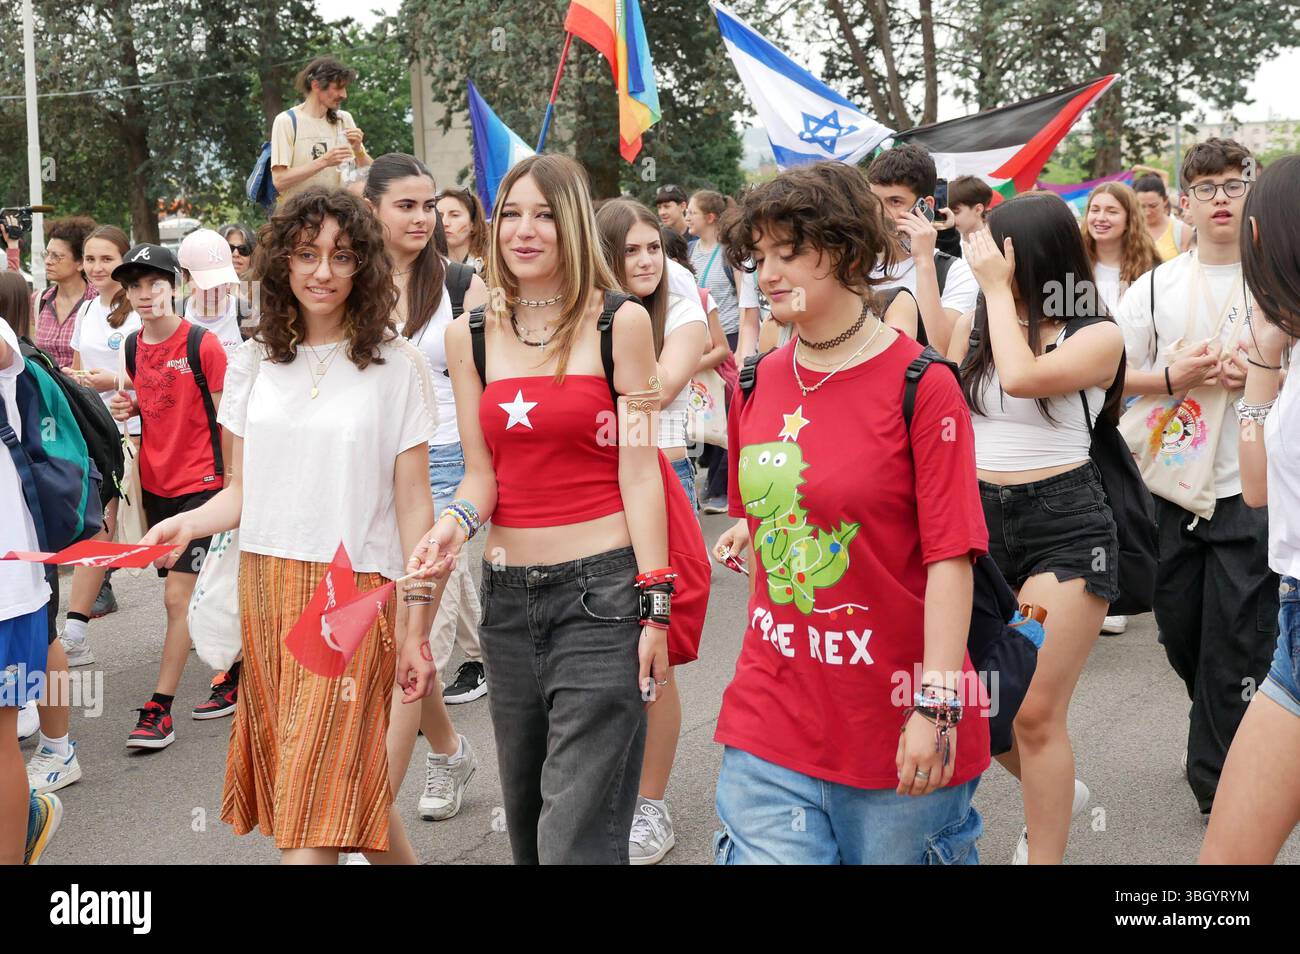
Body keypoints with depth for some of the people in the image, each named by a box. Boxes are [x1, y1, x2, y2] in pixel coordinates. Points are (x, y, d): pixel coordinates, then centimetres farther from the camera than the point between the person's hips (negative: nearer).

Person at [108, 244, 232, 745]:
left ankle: (160, 710, -6)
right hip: (155, 483, 7)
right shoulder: (133, 345, 5)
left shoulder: (203, 345, -13)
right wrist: (129, 406, -2)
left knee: (179, 598, -9)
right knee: (199, 594, 15)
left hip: (198, 484, -6)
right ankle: (235, 665, 35)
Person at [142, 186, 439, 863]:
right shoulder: (254, 362, 9)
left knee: (317, 806, -6)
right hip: (265, 587, 4)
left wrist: (416, 630, -5)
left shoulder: (395, 366, -2)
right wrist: (185, 525, -9)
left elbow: (412, 506, -2)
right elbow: (243, 491, 12)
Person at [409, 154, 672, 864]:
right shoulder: (470, 335, 8)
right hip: (508, 593, 5)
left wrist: (654, 605, -8)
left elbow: (638, 469, -5)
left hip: (600, 591, -5)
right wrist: (456, 522, -15)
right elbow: (481, 472, 8)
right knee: (526, 820, 16)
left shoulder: (619, 323, -2)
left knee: (578, 832, -8)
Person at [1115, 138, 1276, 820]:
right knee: (1180, 630, 13)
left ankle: (1219, 780, 12)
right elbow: (1113, 374, 7)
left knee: (1236, 643, -2)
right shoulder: (1155, 287, 6)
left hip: (1254, 489, -3)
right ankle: (1225, 736, 39)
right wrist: (1172, 378, -10)